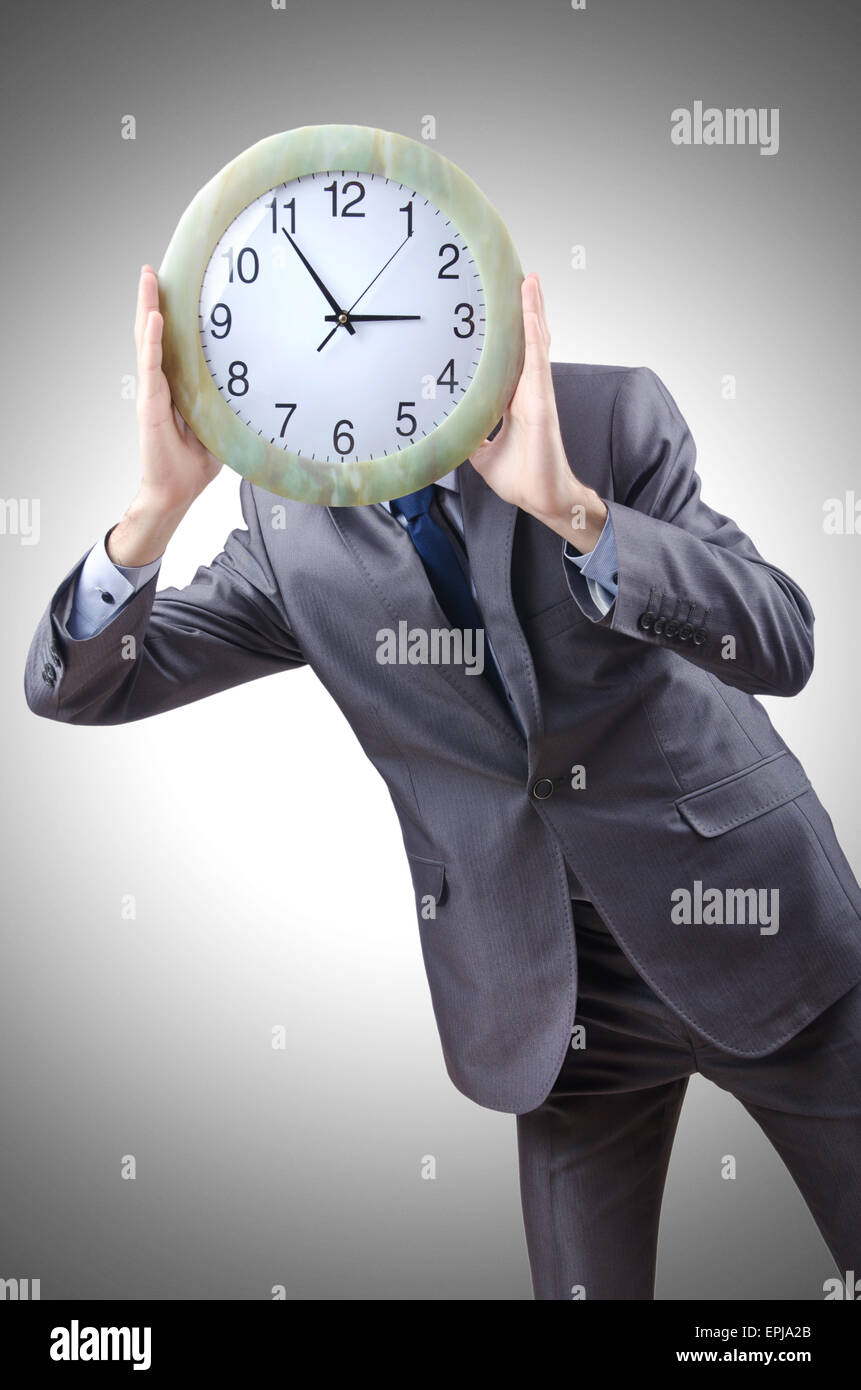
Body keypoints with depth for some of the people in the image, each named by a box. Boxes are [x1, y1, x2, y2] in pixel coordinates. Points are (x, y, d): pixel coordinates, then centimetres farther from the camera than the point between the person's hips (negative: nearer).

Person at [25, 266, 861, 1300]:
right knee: (588, 1283, 13)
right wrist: (158, 505, -24)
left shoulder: (612, 414, -10)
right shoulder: (290, 531, -4)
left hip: (748, 915, 0)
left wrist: (574, 506, -33)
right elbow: (75, 687, -5)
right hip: (553, 998, 1)